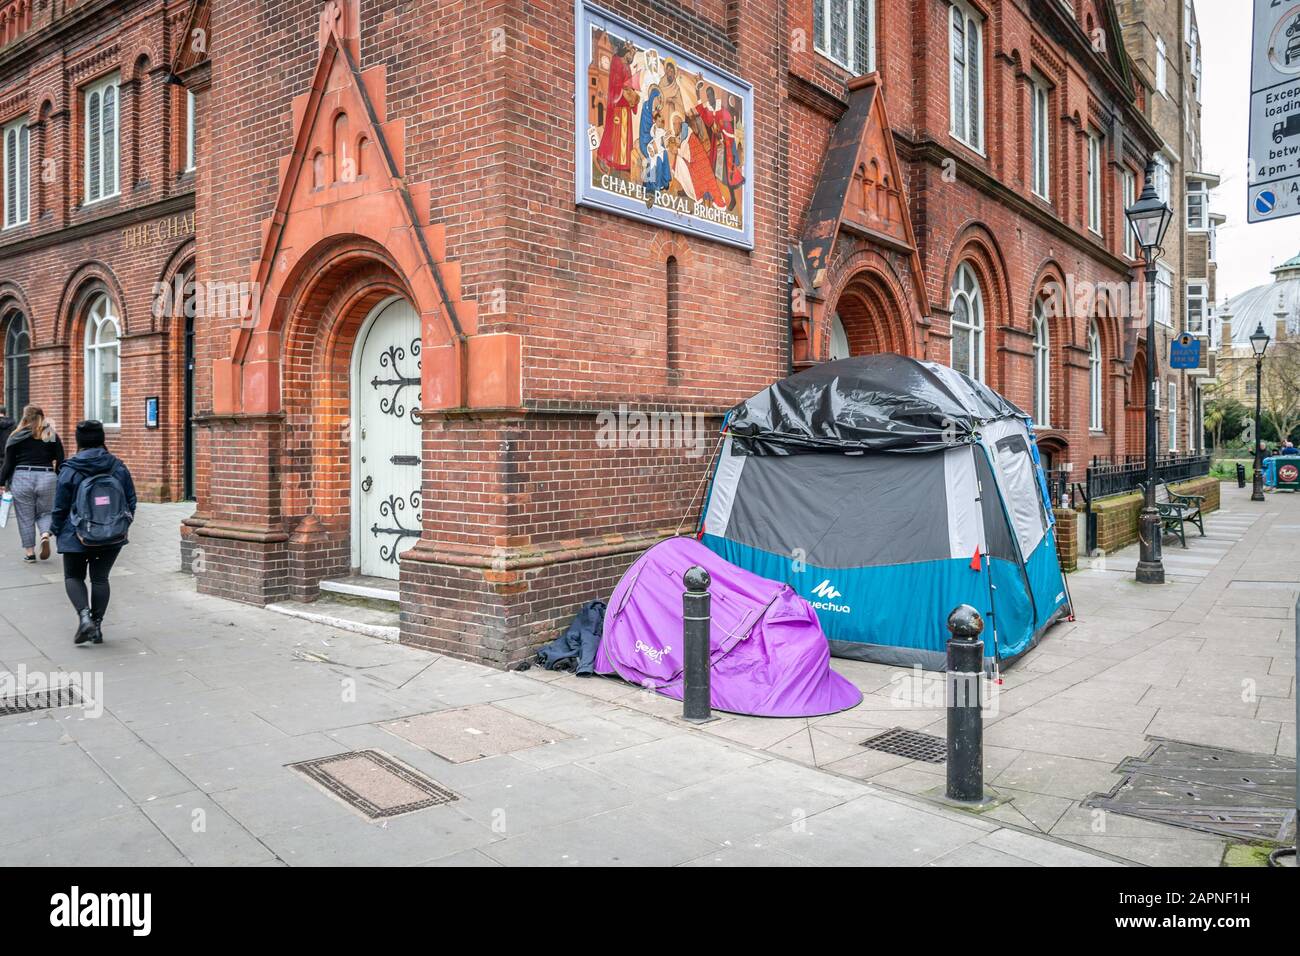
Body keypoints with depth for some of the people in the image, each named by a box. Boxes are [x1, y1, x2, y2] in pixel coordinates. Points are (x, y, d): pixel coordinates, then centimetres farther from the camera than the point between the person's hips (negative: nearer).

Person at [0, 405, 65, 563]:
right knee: (45, 512, 17)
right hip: (47, 478, 1)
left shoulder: (16, 437, 1)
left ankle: (30, 553, 11)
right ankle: (45, 535, -12)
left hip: (21, 478, -1)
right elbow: (60, 462, 3)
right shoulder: (53, 436, 5)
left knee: (25, 518, 8)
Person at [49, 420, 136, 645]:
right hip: (113, 537, 2)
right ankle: (97, 624, 9)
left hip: (77, 536, -2)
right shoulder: (118, 468, -1)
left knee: (73, 577, 13)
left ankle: (84, 616, -8)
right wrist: (122, 526, 18)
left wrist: (58, 531, 12)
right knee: (100, 578, 12)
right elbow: (131, 502, 6)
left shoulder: (69, 470, -9)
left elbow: (60, 506, -3)